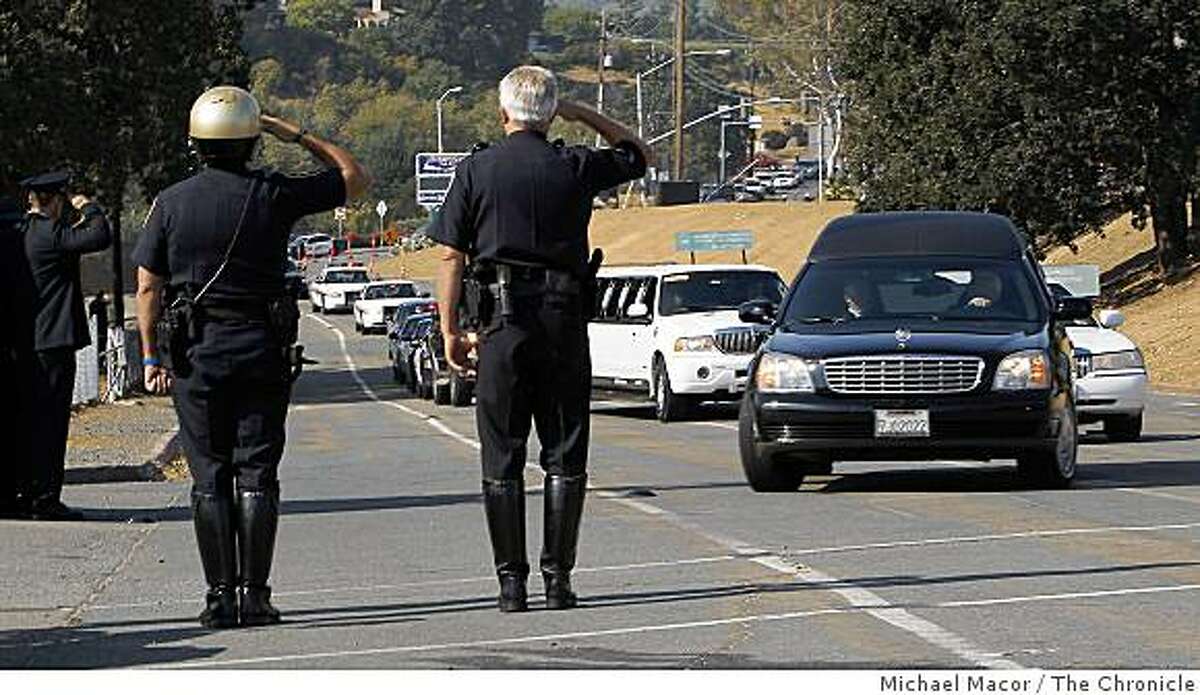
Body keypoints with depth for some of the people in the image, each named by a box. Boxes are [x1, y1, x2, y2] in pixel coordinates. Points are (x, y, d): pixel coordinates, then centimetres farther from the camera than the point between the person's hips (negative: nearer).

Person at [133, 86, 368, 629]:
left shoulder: (171, 203, -1)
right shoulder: (276, 195, -4)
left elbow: (148, 287, 0)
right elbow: (354, 177, 9)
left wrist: (151, 357, 5)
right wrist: (298, 137, 13)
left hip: (196, 356, 0)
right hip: (262, 351, 0)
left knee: (210, 478, 4)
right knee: (256, 475, 3)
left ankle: (220, 595, 1)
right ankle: (254, 594, -1)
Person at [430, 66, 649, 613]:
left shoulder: (476, 170, 0)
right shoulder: (577, 168, 2)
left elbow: (451, 256, -1)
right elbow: (638, 154, 22)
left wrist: (450, 330, 5)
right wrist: (583, 115, 17)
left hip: (503, 320, -1)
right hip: (564, 316, 1)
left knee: (502, 458, 4)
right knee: (564, 455, 6)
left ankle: (511, 580, 1)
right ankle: (558, 577, 2)